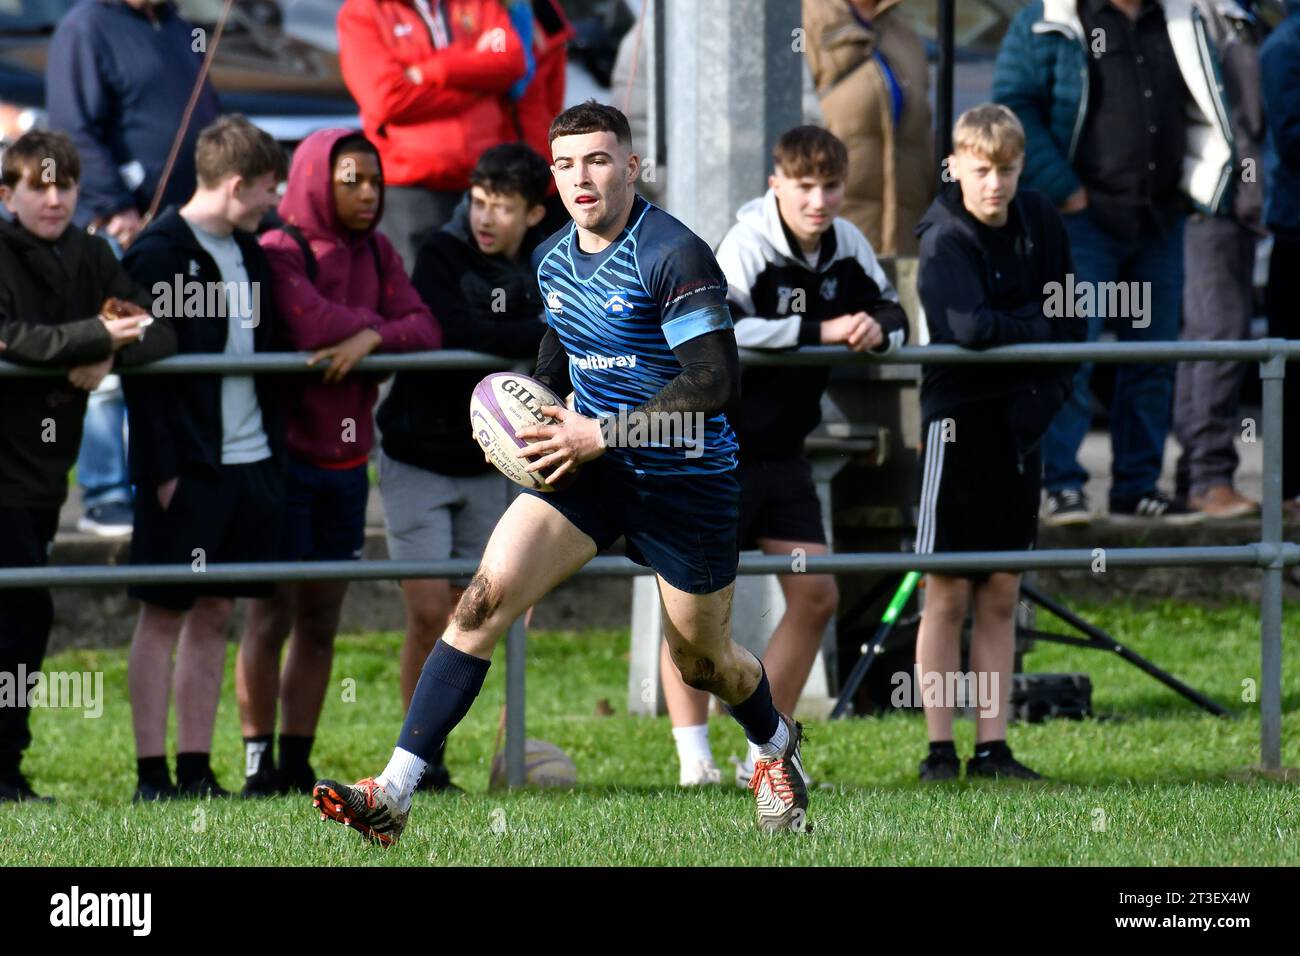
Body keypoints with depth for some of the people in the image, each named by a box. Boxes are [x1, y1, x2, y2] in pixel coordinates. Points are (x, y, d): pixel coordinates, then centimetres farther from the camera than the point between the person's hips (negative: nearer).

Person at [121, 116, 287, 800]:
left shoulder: (249, 254, 14)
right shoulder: (158, 254, -10)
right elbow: (142, 366, -13)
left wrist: (276, 450, 13)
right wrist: (161, 469, -17)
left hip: (251, 462, 7)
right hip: (185, 468, -7)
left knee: (215, 613, 9)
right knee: (164, 615, -2)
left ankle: (196, 769, 12)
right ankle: (152, 773, 0)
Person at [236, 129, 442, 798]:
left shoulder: (377, 255, 12)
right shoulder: (279, 253, -9)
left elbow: (424, 329, 0)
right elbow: (312, 326, -24)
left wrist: (370, 337, -19)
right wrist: (374, 322, -7)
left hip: (347, 460, 6)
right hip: (286, 453, -6)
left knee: (321, 620, 8)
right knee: (274, 612, -5)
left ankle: (298, 762, 13)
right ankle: (259, 763, -1)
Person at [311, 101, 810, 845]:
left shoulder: (674, 254, -19)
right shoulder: (554, 259, 4)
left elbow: (717, 381, -25)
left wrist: (601, 434, -25)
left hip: (687, 481, -5)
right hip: (591, 470, 5)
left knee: (702, 659, 13)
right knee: (485, 599, -16)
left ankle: (776, 745, 50)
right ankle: (394, 796, -21)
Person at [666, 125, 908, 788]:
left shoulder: (846, 244, 3)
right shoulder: (748, 244, -18)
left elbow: (893, 315, 10)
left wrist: (876, 330, -16)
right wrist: (819, 331, -33)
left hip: (783, 453, 7)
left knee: (815, 596, 4)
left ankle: (764, 755, 14)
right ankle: (693, 757, 3)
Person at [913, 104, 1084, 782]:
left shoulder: (1038, 224, 6)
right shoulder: (945, 241, -12)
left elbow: (1071, 319, 11)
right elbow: (969, 327, -27)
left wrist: (1048, 393, -3)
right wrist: (1036, 327, -11)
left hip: (1020, 420, 5)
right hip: (960, 417, -5)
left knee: (1001, 596, 7)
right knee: (948, 596, -2)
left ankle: (993, 746, 10)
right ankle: (941, 748, 2)